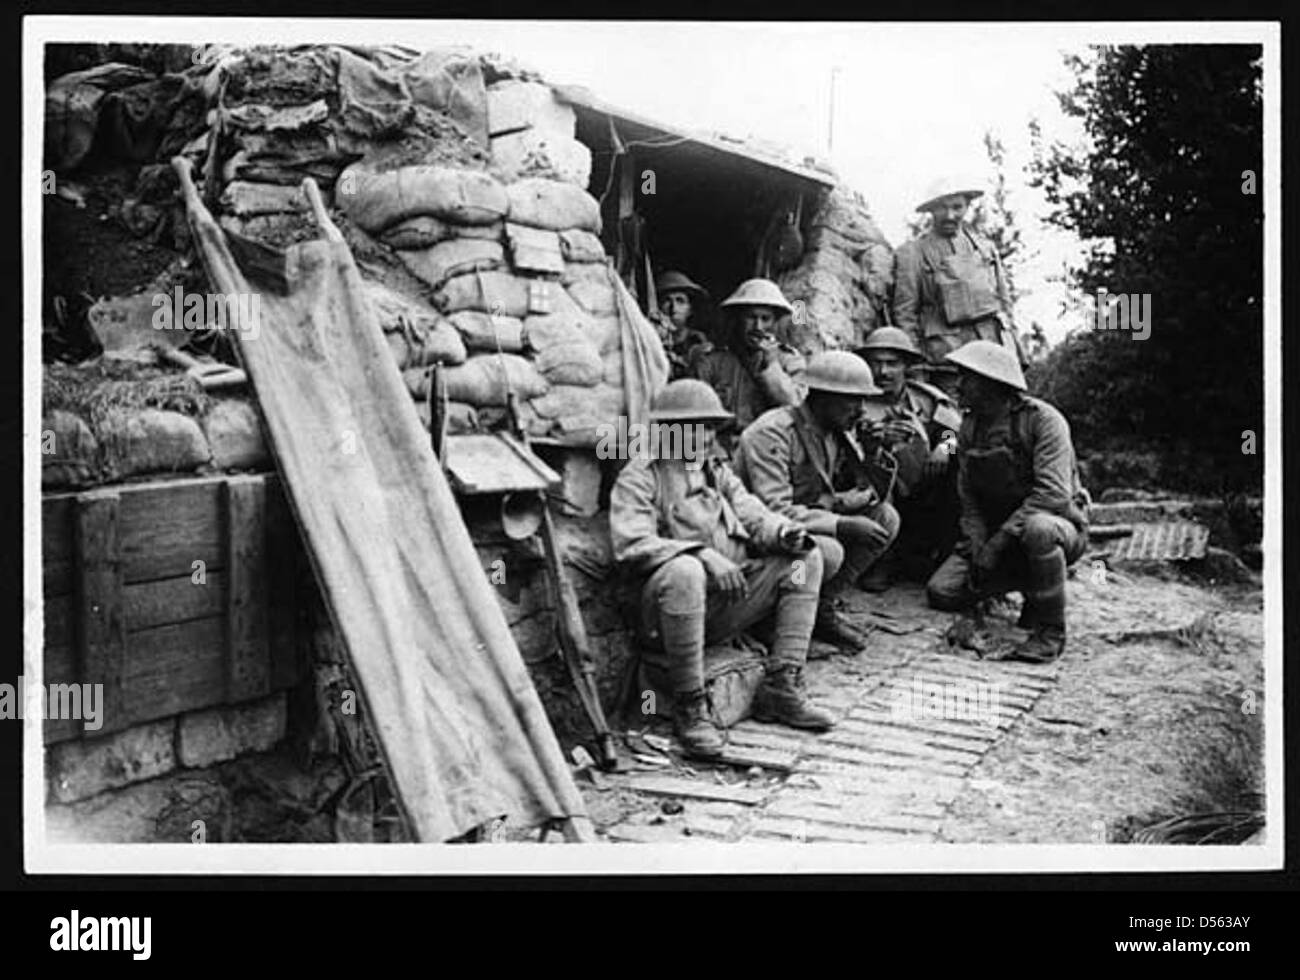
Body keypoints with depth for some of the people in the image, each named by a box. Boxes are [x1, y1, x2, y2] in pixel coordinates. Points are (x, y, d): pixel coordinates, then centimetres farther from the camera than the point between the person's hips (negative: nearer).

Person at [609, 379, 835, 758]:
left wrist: (784, 532, -12)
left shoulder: (718, 470, 19)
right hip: (664, 615, -7)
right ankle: (690, 709, -24)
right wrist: (704, 555, -27)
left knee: (806, 557, -1)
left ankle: (781, 689, -5)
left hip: (728, 603, 7)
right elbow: (631, 544, -17)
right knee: (684, 571, -39)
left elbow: (755, 517, 13)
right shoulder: (639, 477, -3)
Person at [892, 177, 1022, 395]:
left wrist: (1014, 350, 13)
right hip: (946, 355, -4)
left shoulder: (986, 247, 17)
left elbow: (1004, 301, 20)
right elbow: (904, 314, 1)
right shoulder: (911, 254, 4)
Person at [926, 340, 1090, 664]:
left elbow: (1053, 494, -27)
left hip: (1060, 525, -6)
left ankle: (1050, 631, -22)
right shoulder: (969, 427, 4)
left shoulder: (1042, 419, -17)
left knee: (1038, 529, -42)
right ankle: (1035, 583, 10)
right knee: (941, 592, -11)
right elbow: (968, 496, 6)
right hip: (995, 531, 6)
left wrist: (1000, 539, -28)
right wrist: (977, 544, -11)